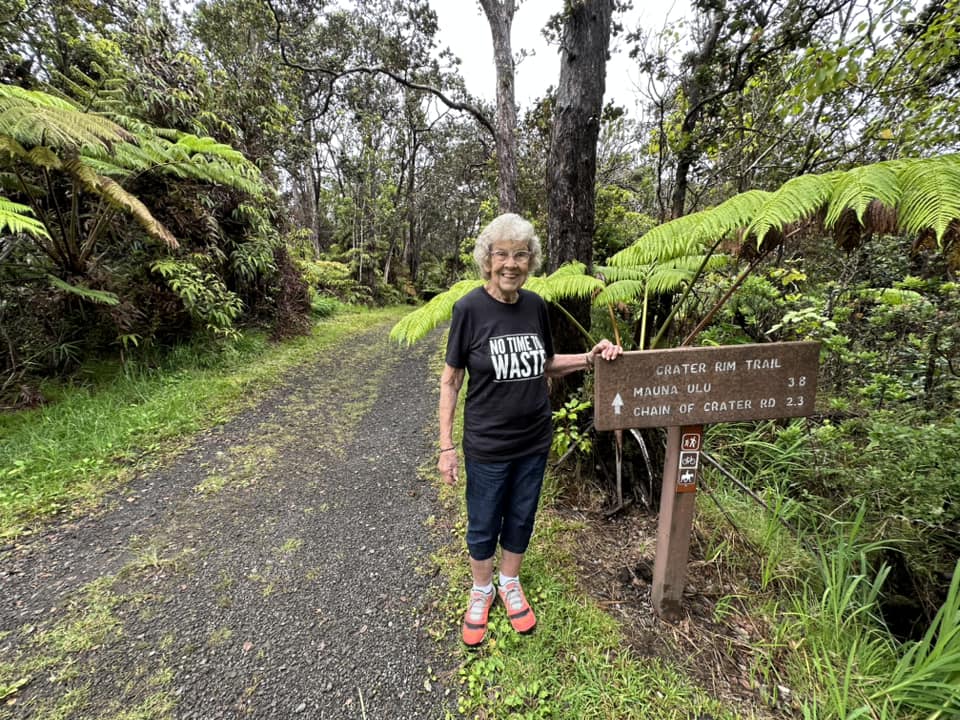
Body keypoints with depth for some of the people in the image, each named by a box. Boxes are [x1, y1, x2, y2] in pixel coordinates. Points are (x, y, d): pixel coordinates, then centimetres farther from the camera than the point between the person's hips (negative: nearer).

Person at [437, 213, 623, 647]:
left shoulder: (535, 306, -2)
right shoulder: (469, 308, -15)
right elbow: (450, 380, -9)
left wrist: (589, 358, -6)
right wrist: (446, 445, -11)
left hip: (535, 440, 4)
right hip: (487, 445, -3)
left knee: (521, 518, 21)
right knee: (483, 525, 16)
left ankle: (510, 584, 48)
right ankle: (481, 590, 45)